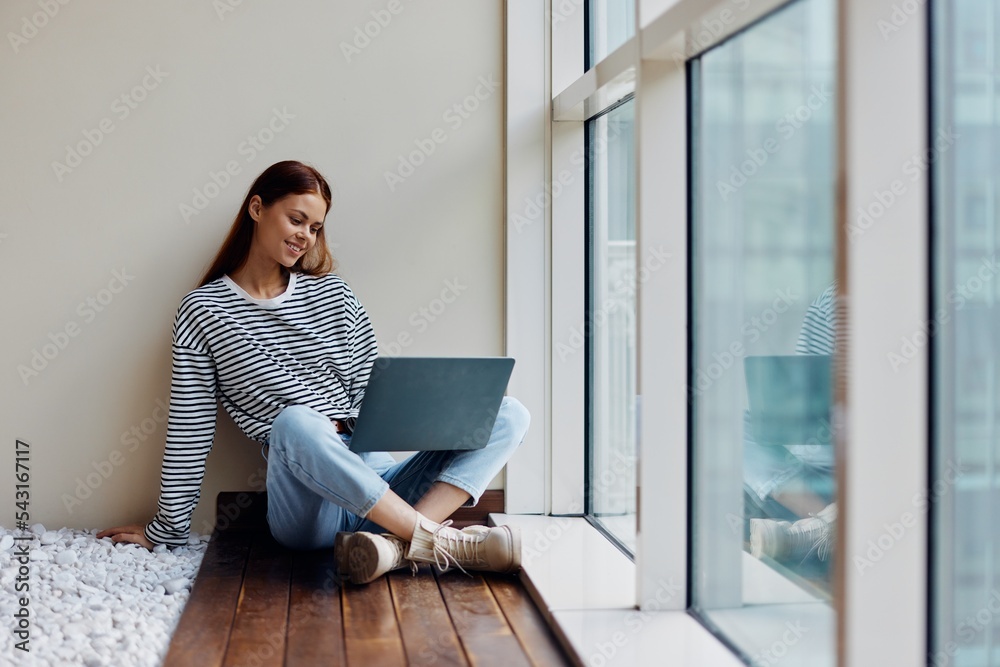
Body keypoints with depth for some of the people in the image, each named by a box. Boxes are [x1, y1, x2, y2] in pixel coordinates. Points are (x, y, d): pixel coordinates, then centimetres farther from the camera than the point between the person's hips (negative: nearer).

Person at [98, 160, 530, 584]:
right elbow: (190, 426, 6)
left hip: (373, 478, 5)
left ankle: (396, 544, -36)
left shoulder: (332, 293, 17)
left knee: (508, 415, -13)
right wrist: (167, 528, 6)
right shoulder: (204, 309, 7)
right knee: (293, 420, -39)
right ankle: (443, 542, -34)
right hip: (305, 504, -5)